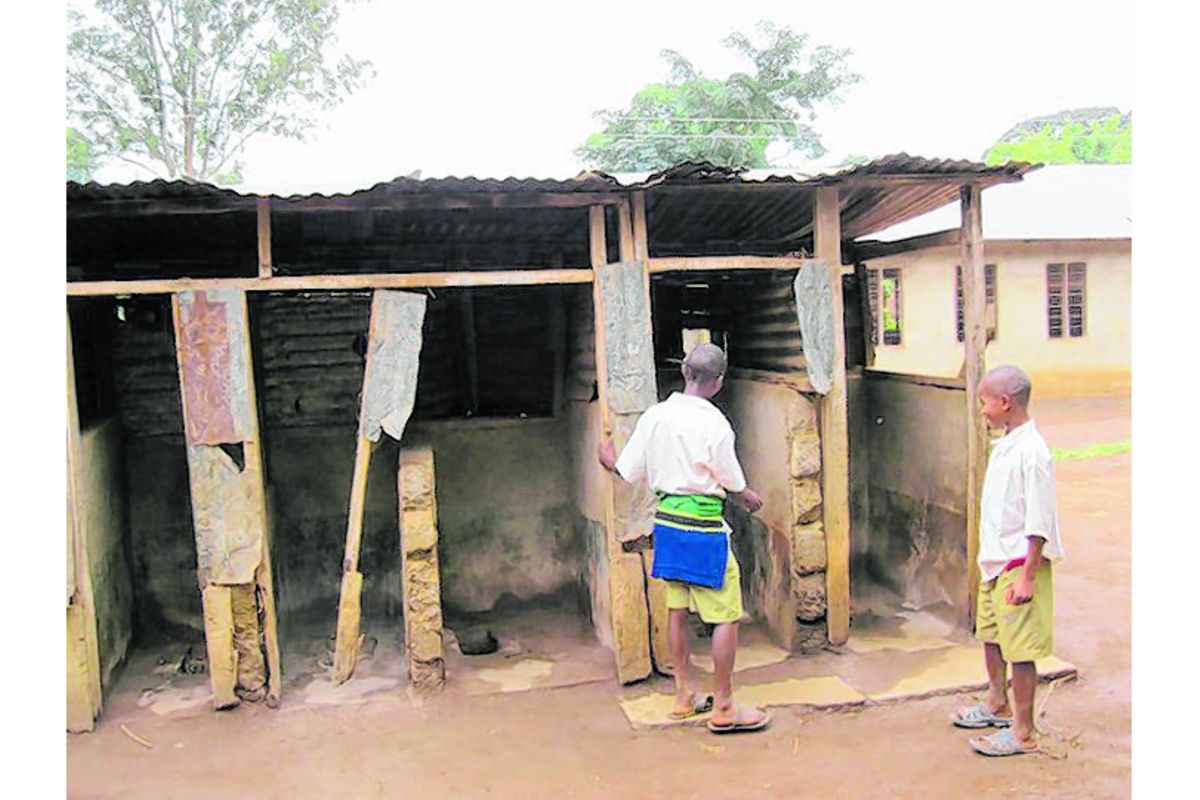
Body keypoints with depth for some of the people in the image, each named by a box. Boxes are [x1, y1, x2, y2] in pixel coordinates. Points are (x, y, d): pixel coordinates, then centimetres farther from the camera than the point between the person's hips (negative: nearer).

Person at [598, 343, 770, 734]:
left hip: (667, 519, 7)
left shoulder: (655, 415, 0)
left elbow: (628, 471, 7)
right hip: (704, 526, -6)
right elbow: (732, 485, -6)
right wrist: (748, 498, 16)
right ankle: (723, 708, 11)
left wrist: (608, 457, 28)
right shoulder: (715, 424, -14)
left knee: (677, 610, 16)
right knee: (726, 616, 4)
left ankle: (684, 697, 29)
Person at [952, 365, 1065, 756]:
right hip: (994, 562, 10)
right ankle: (997, 705, 40)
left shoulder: (1032, 452, -21)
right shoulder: (1003, 446, 8)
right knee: (990, 635, 22)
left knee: (1020, 649, 0)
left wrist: (1027, 577, -21)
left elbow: (1039, 525, -21)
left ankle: (1022, 732, 12)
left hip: (1019, 565, -10)